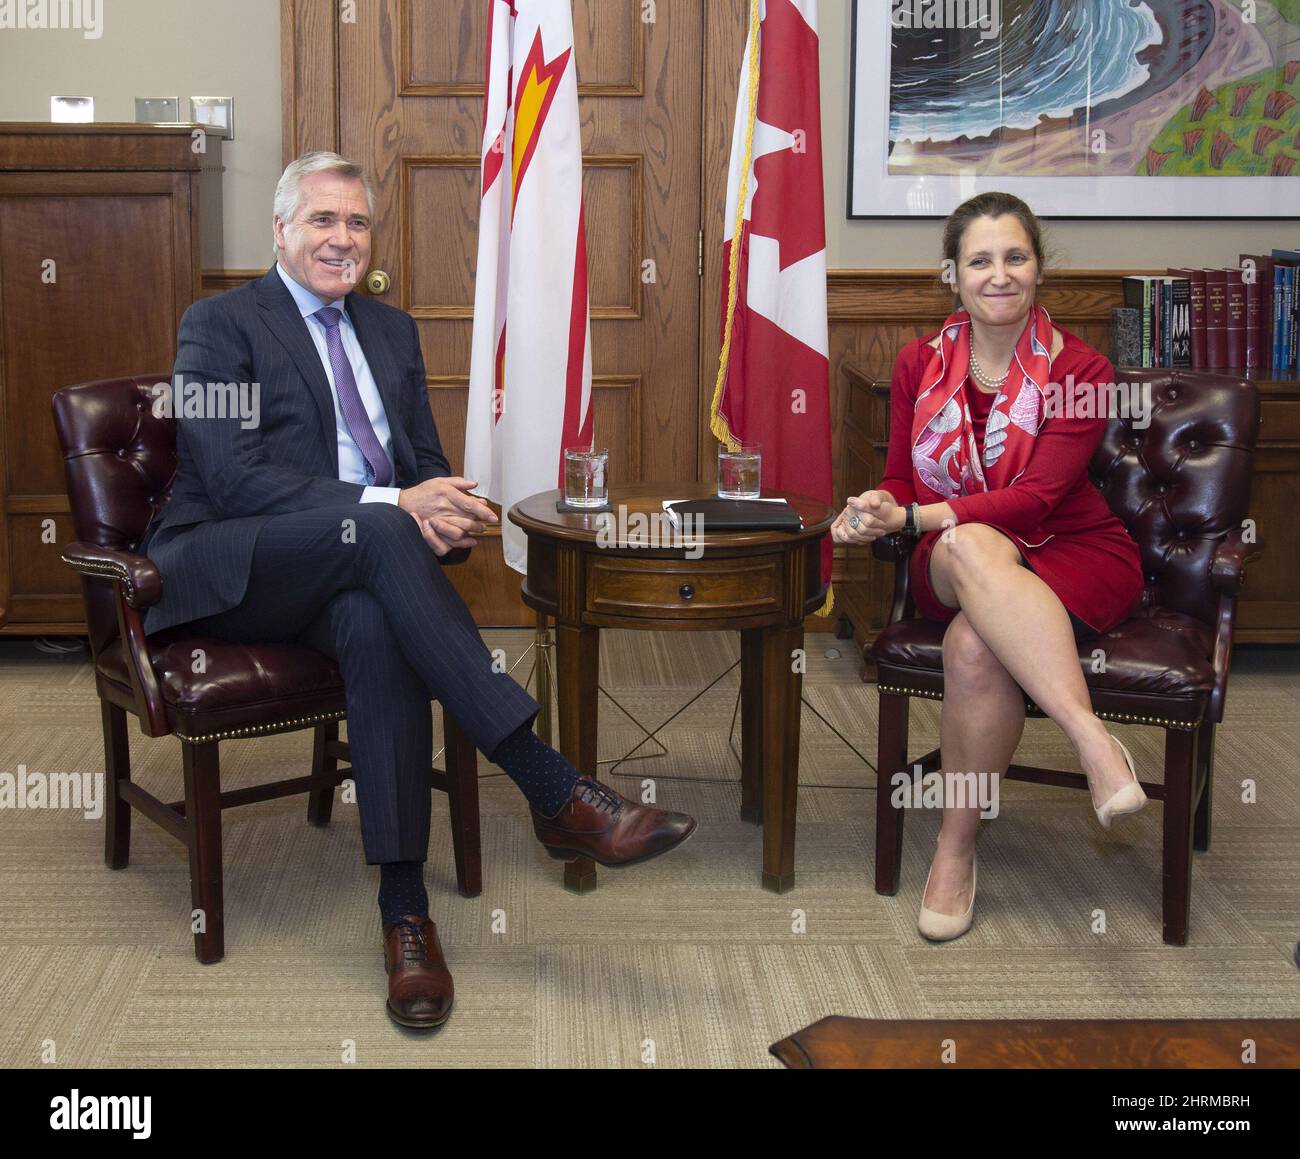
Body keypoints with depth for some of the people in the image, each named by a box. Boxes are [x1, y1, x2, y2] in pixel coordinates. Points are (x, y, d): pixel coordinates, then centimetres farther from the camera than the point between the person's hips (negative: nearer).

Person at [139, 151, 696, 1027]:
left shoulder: (391, 330, 21)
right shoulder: (221, 325, 2)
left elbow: (426, 462, 18)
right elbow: (232, 476, -12)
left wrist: (442, 507, -10)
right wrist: (392, 507, -23)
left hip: (354, 567, 4)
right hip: (230, 571, -4)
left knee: (376, 627, -35)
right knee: (379, 536, -36)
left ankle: (406, 911, -36)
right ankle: (555, 794, -39)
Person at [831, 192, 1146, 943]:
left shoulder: (1079, 371, -5)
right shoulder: (921, 364, 7)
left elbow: (1038, 495, -16)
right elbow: (902, 484, 10)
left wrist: (917, 517, -28)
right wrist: (878, 510, -16)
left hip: (1071, 555, -2)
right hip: (954, 568, 2)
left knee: (975, 645, -36)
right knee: (969, 546, -38)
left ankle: (958, 847, -23)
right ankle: (1094, 742, -43)